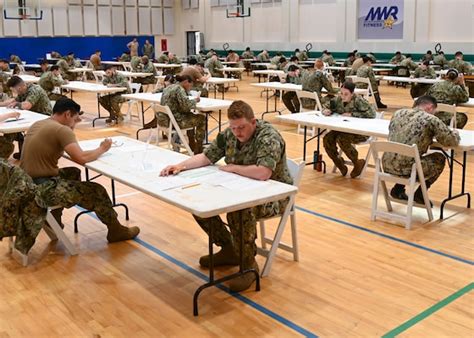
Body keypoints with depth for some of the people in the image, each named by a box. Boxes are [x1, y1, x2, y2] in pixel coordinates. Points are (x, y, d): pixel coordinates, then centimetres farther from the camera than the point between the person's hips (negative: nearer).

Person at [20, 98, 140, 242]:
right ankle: (116, 231, 17)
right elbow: (81, 158, -23)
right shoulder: (62, 130, -14)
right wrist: (102, 149, -5)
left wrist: (73, 123, 20)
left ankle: (53, 217, 31)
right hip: (41, 189, -9)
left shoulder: (38, 124, 13)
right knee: (97, 191, -1)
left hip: (26, 184, 9)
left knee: (74, 173, 30)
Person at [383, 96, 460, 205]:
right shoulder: (431, 119, -5)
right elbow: (452, 141, 0)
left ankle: (398, 189, 25)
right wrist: (455, 133, 23)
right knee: (439, 158, 20)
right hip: (407, 168, -6)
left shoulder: (398, 113, 11)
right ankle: (419, 194, 18)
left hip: (387, 165, 6)